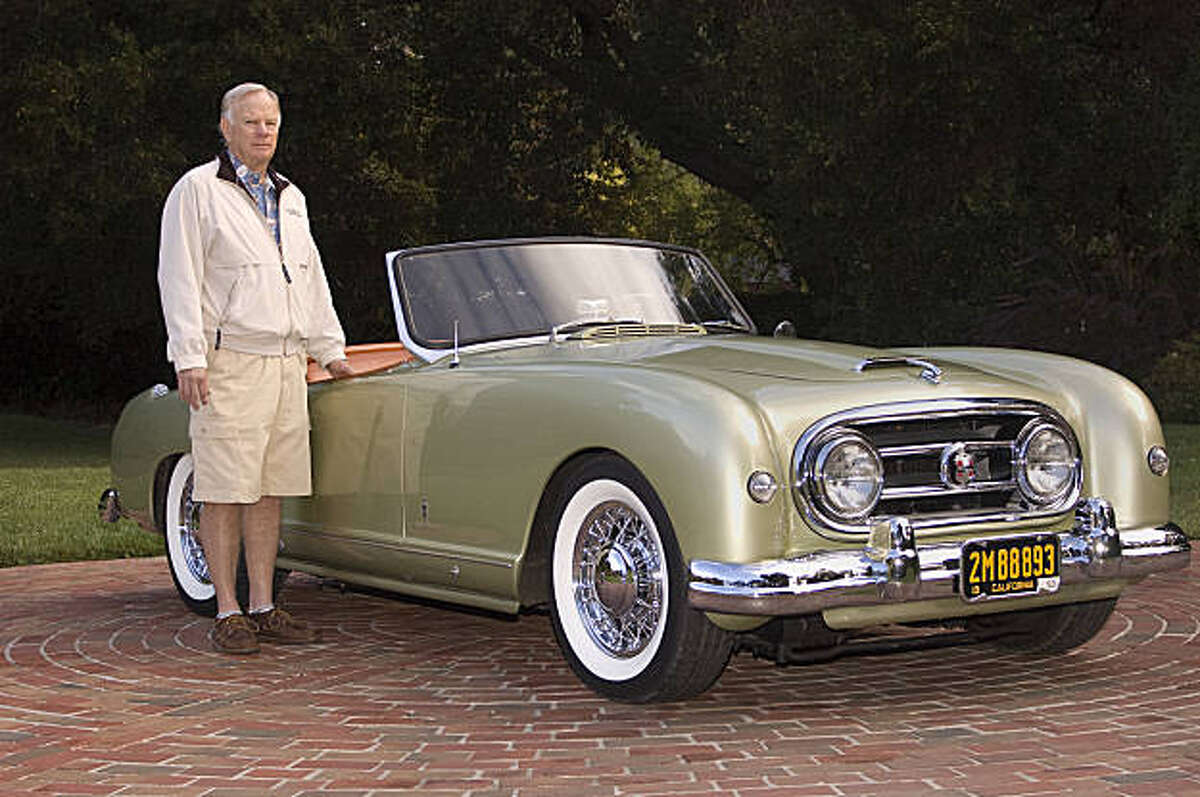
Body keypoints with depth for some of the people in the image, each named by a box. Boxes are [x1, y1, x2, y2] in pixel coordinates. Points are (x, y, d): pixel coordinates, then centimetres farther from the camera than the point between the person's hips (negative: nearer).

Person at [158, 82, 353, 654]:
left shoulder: (290, 199, 20)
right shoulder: (198, 191, -1)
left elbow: (311, 279, 26)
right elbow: (179, 279, -8)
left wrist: (331, 349, 22)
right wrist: (189, 357, -15)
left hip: (287, 364, 6)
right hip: (228, 365, -6)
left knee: (269, 492, 7)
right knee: (224, 493, -5)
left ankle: (263, 608, 12)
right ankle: (228, 614, 0)